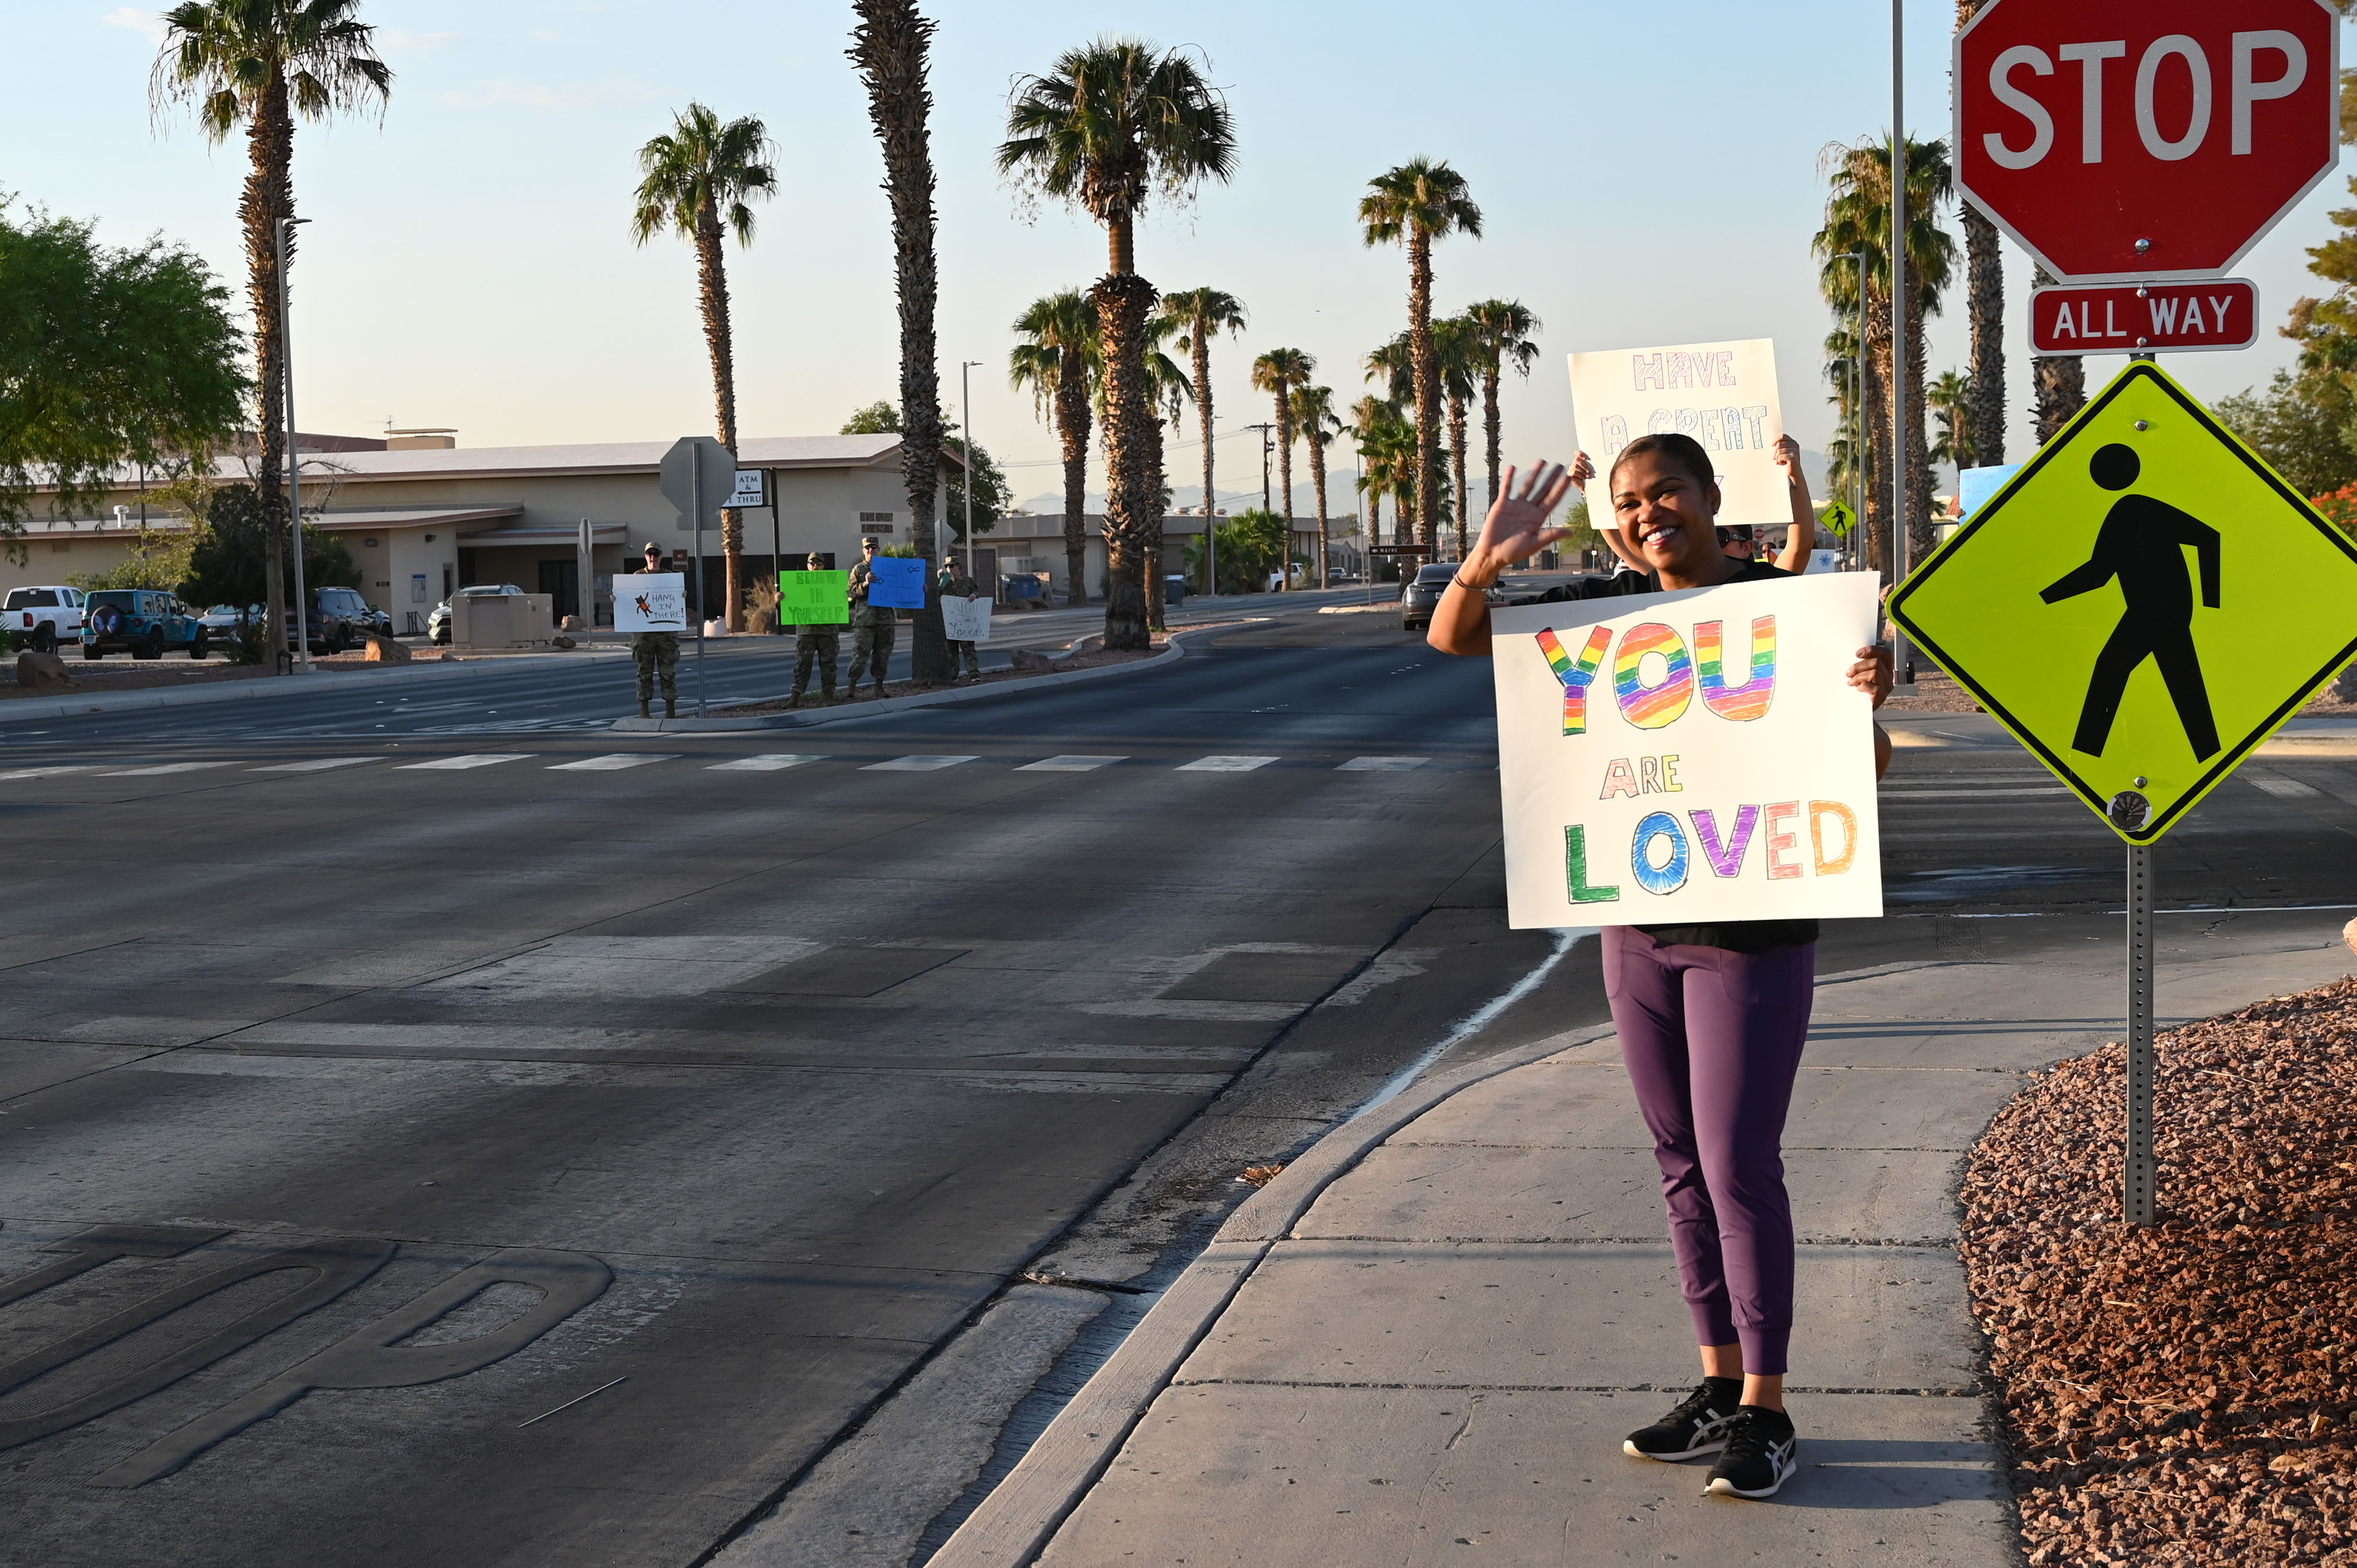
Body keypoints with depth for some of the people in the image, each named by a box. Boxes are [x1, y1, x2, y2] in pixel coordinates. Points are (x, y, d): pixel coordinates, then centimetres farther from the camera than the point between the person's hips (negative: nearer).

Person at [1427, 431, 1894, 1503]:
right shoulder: (1608, 609, 2)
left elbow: (1862, 770, -9)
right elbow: (1451, 637, 1)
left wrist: (1868, 700, -31)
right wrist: (1484, 565, -20)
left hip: (1754, 928, -5)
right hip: (1637, 922, 5)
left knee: (1738, 1165, -5)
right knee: (1682, 1162, 12)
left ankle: (1766, 1413, 7)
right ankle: (1719, 1384, 24)